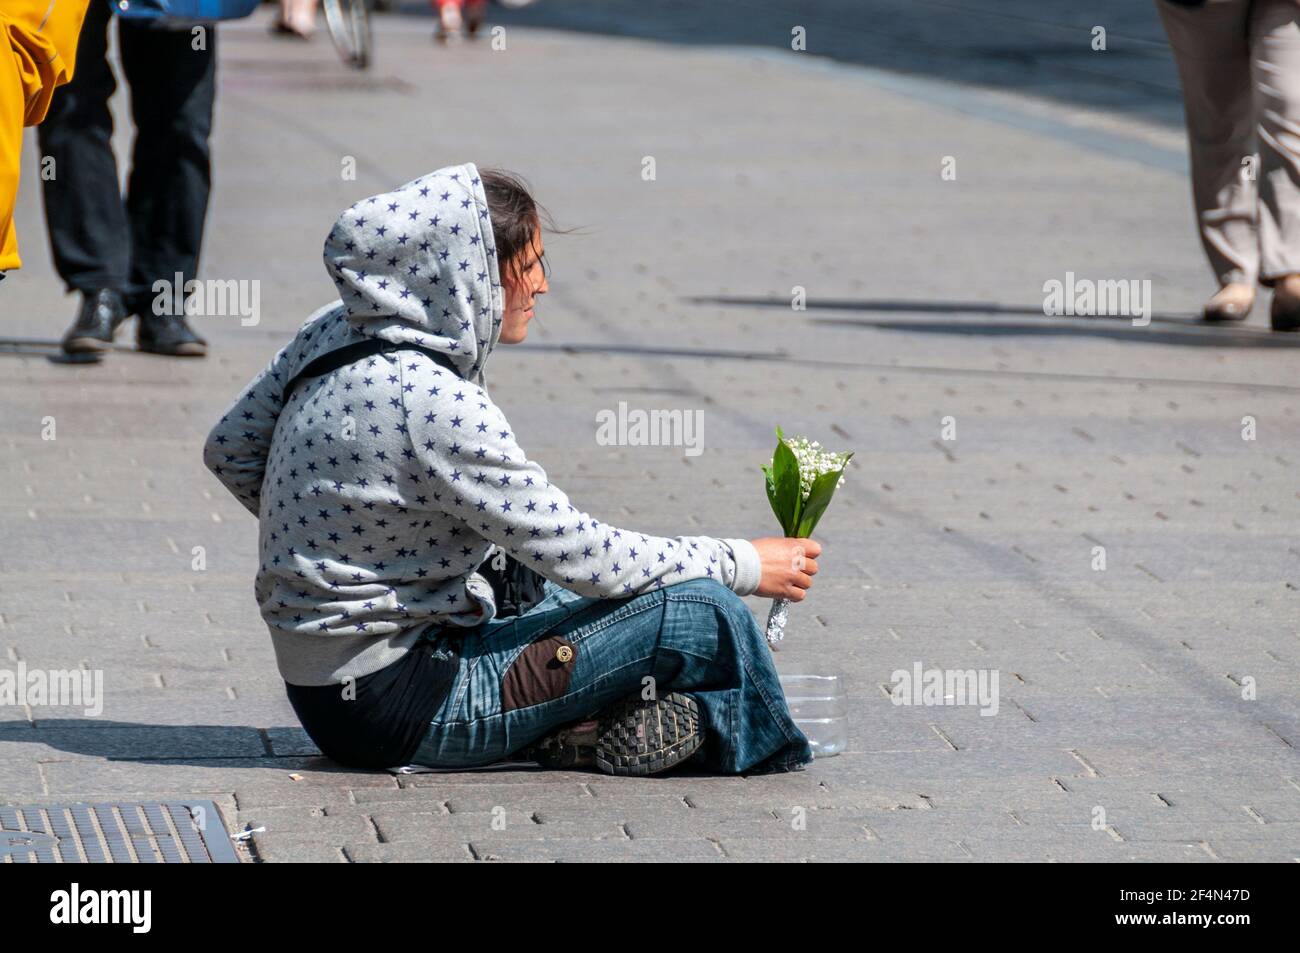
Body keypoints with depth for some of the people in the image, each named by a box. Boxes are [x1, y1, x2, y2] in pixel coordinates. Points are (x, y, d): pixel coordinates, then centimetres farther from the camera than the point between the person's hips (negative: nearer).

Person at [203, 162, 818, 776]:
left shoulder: (336, 329, 1)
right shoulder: (435, 404, -25)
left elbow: (231, 450, 14)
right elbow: (580, 556, -19)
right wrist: (742, 564, -7)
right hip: (397, 711, -10)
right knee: (702, 609, -12)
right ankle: (764, 756, 12)